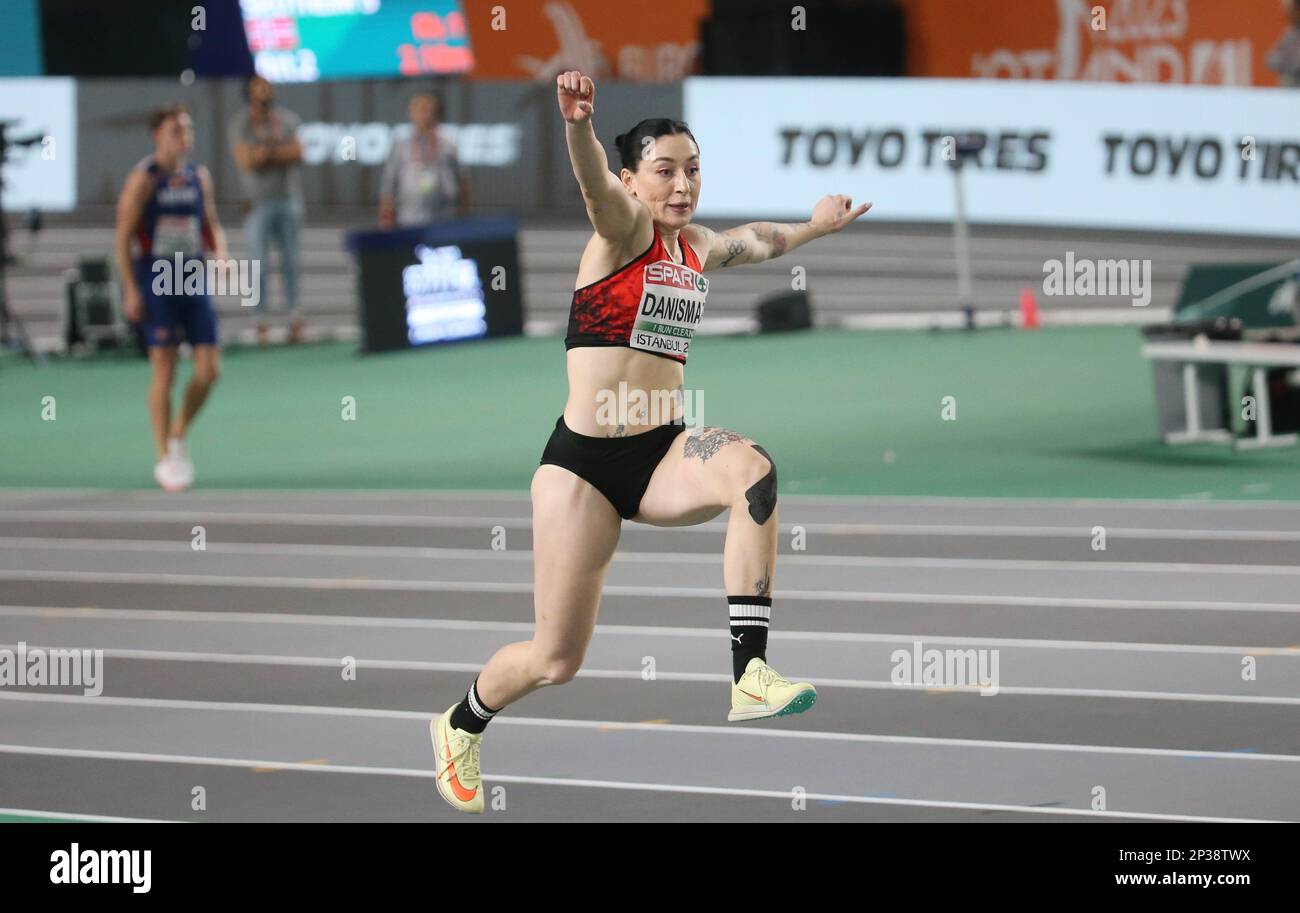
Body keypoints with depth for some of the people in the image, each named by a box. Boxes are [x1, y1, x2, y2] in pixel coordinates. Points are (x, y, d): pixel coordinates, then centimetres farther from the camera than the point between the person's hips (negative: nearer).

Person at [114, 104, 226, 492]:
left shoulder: (200, 176, 9)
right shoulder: (143, 179, -7)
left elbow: (212, 226, 19)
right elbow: (123, 236, -8)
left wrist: (220, 253, -3)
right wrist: (131, 290, -13)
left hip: (194, 282, 5)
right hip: (156, 283, -5)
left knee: (209, 369, -1)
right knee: (165, 371, -4)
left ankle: (178, 436, 21)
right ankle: (165, 459, 6)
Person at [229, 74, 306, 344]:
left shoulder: (287, 119, 9)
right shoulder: (241, 123, 2)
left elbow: (298, 154, -1)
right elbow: (245, 160, -9)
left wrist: (266, 153, -9)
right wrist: (281, 152, -5)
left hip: (288, 197, 2)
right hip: (259, 201, -2)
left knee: (290, 260, 3)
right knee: (259, 263, -5)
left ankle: (294, 315, 7)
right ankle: (261, 320, -2)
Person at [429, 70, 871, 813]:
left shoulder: (700, 247, 11)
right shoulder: (623, 229, -7)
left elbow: (758, 241, 37)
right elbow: (596, 184, -31)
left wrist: (817, 225, 48)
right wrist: (578, 124, -52)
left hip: (664, 455, 5)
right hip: (584, 463, -5)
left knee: (752, 468, -31)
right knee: (556, 661, 0)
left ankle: (751, 675, -34)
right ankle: (461, 726, 33)